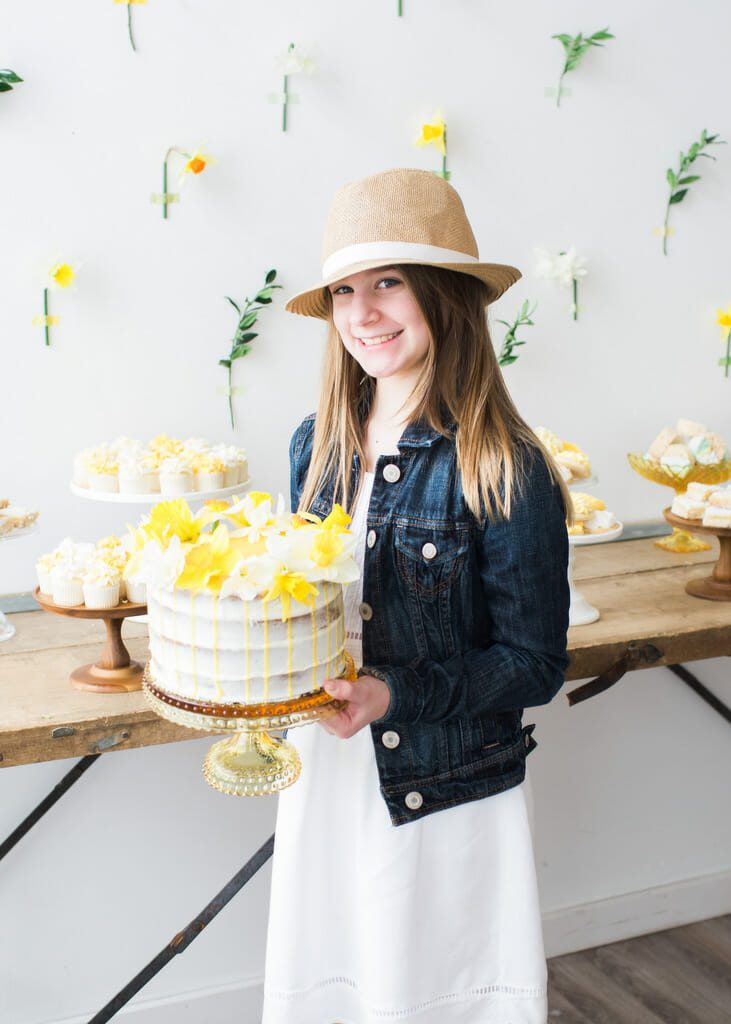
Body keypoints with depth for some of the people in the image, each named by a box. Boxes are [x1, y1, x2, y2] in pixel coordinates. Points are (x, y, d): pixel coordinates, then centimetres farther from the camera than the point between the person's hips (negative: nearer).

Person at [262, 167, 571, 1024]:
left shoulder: (506, 471, -19)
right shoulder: (317, 446, -1)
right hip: (325, 772, 5)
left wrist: (396, 695, -25)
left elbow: (535, 663, -14)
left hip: (443, 797, -5)